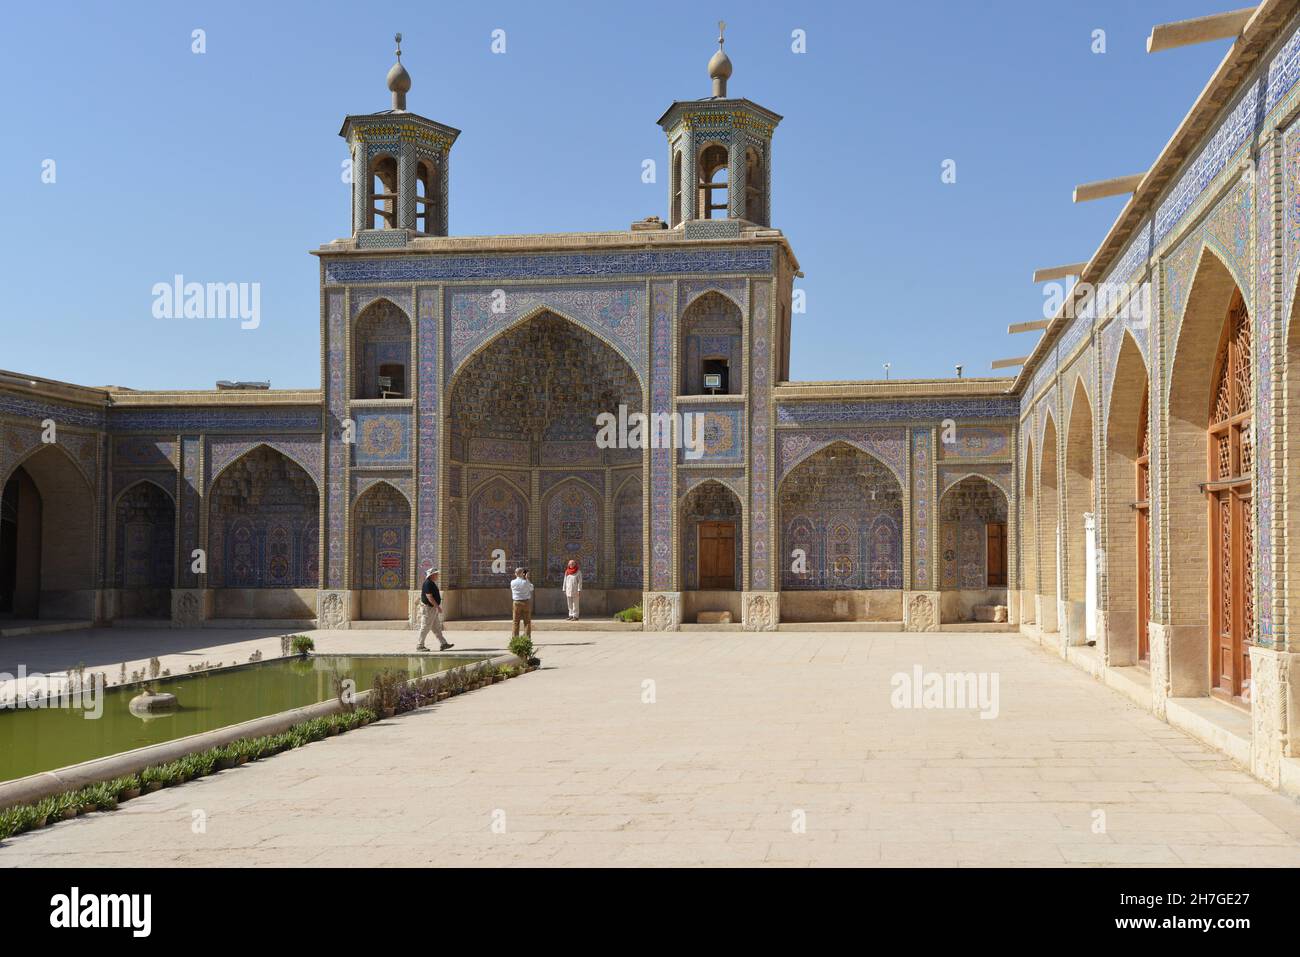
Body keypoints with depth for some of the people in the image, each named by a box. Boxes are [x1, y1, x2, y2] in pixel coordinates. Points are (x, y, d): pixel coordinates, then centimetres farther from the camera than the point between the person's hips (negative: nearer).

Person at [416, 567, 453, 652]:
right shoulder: (428, 584, -18)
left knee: (437, 628, 9)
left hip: (433, 609, 10)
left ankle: (443, 644, 10)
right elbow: (429, 597, -24)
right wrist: (438, 606, -24)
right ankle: (420, 646, 3)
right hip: (428, 608, -10)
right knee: (425, 628, -4)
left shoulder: (432, 583, 14)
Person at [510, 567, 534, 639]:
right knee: (527, 621, 5)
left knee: (515, 622, 6)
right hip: (526, 602, -2)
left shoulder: (512, 583, -3)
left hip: (516, 603, 2)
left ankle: (514, 638, 4)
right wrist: (527, 579, 10)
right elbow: (531, 588, 8)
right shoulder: (525, 582, -9)